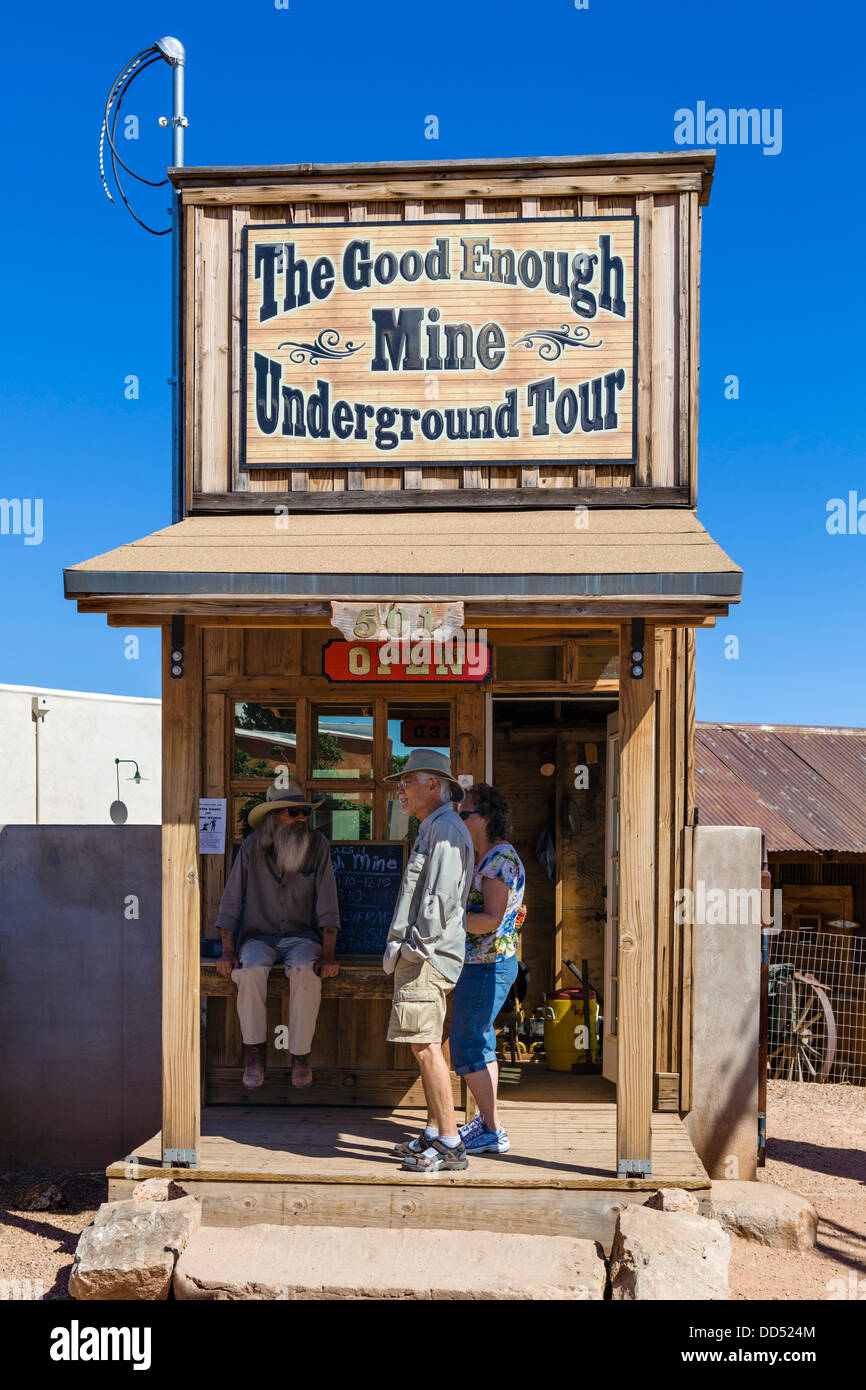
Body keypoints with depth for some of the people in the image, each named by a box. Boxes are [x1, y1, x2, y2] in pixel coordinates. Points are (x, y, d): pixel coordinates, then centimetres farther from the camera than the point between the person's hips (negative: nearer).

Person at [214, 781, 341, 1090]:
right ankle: (253, 1053, -14)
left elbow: (327, 905, -5)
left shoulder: (318, 846, -3)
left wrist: (328, 955, -15)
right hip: (259, 936, 0)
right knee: (251, 970, -31)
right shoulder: (253, 847, -3)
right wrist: (228, 951, -11)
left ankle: (301, 1055, -16)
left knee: (306, 972, -32)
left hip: (302, 935, 0)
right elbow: (230, 901, 0)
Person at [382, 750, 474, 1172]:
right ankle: (433, 1134, 21)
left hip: (427, 956, -11)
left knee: (425, 1046, -10)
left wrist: (418, 946, -18)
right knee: (425, 1046, 14)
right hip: (417, 953, 11)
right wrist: (398, 948, 19)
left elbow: (441, 897, -20)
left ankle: (450, 1145, -6)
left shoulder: (446, 829, -11)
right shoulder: (431, 830, 21)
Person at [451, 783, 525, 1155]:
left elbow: (492, 919, -24)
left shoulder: (500, 859, -18)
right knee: (480, 1042, 17)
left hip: (487, 965, -10)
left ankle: (492, 1132, 1)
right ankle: (486, 1121, 27)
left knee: (466, 1047, -6)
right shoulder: (486, 857, 13)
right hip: (483, 964, 10)